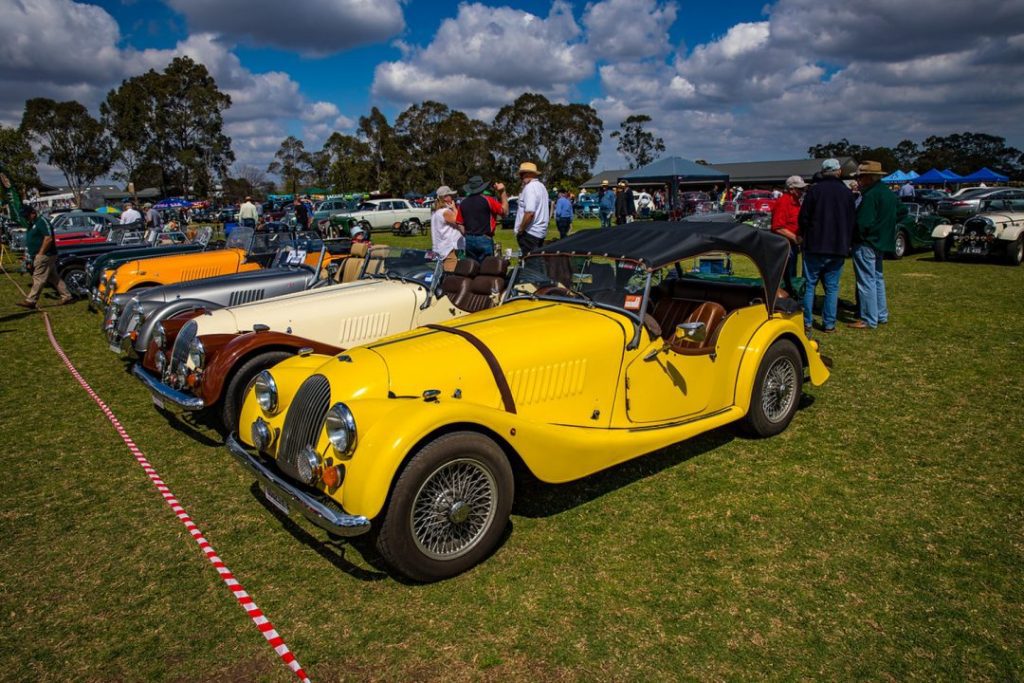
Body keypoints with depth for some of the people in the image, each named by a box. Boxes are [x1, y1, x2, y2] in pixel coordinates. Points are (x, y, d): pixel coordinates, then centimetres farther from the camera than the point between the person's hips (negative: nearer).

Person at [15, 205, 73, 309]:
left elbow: (48, 238, -22)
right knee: (54, 278, 11)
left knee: (38, 279, -7)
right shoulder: (33, 224, 17)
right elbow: (32, 241, 23)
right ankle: (67, 296, 13)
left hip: (44, 256, -10)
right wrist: (28, 253, 13)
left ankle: (30, 301, -6)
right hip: (41, 256, 10)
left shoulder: (42, 222, -13)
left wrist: (40, 253, -20)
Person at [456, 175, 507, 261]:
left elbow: (459, 223, 8)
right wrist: (503, 192, 1)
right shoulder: (487, 200, -8)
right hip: (484, 240, -5)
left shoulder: (463, 203, 7)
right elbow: (504, 210, -4)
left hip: (469, 240, 5)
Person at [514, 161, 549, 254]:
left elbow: (529, 212, -24)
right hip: (540, 232, 10)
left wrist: (520, 229, -15)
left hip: (530, 232, -10)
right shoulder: (541, 186, 14)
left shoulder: (530, 187, -15)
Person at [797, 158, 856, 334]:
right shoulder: (847, 193, 3)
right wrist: (847, 242, 18)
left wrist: (804, 236, 11)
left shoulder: (814, 190, -6)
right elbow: (852, 220, 8)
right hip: (839, 247, 3)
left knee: (809, 285, 5)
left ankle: (806, 322, 4)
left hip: (814, 246, -2)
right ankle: (829, 324, 9)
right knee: (832, 287, 8)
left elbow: (803, 218, -5)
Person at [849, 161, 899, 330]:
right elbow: (898, 213, 18)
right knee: (877, 278, 20)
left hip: (866, 244, -10)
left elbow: (863, 223, -24)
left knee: (866, 282, -5)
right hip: (882, 242, 10)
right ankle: (881, 315, 28)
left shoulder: (870, 195, -20)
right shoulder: (890, 194, 11)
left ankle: (869, 320, -1)